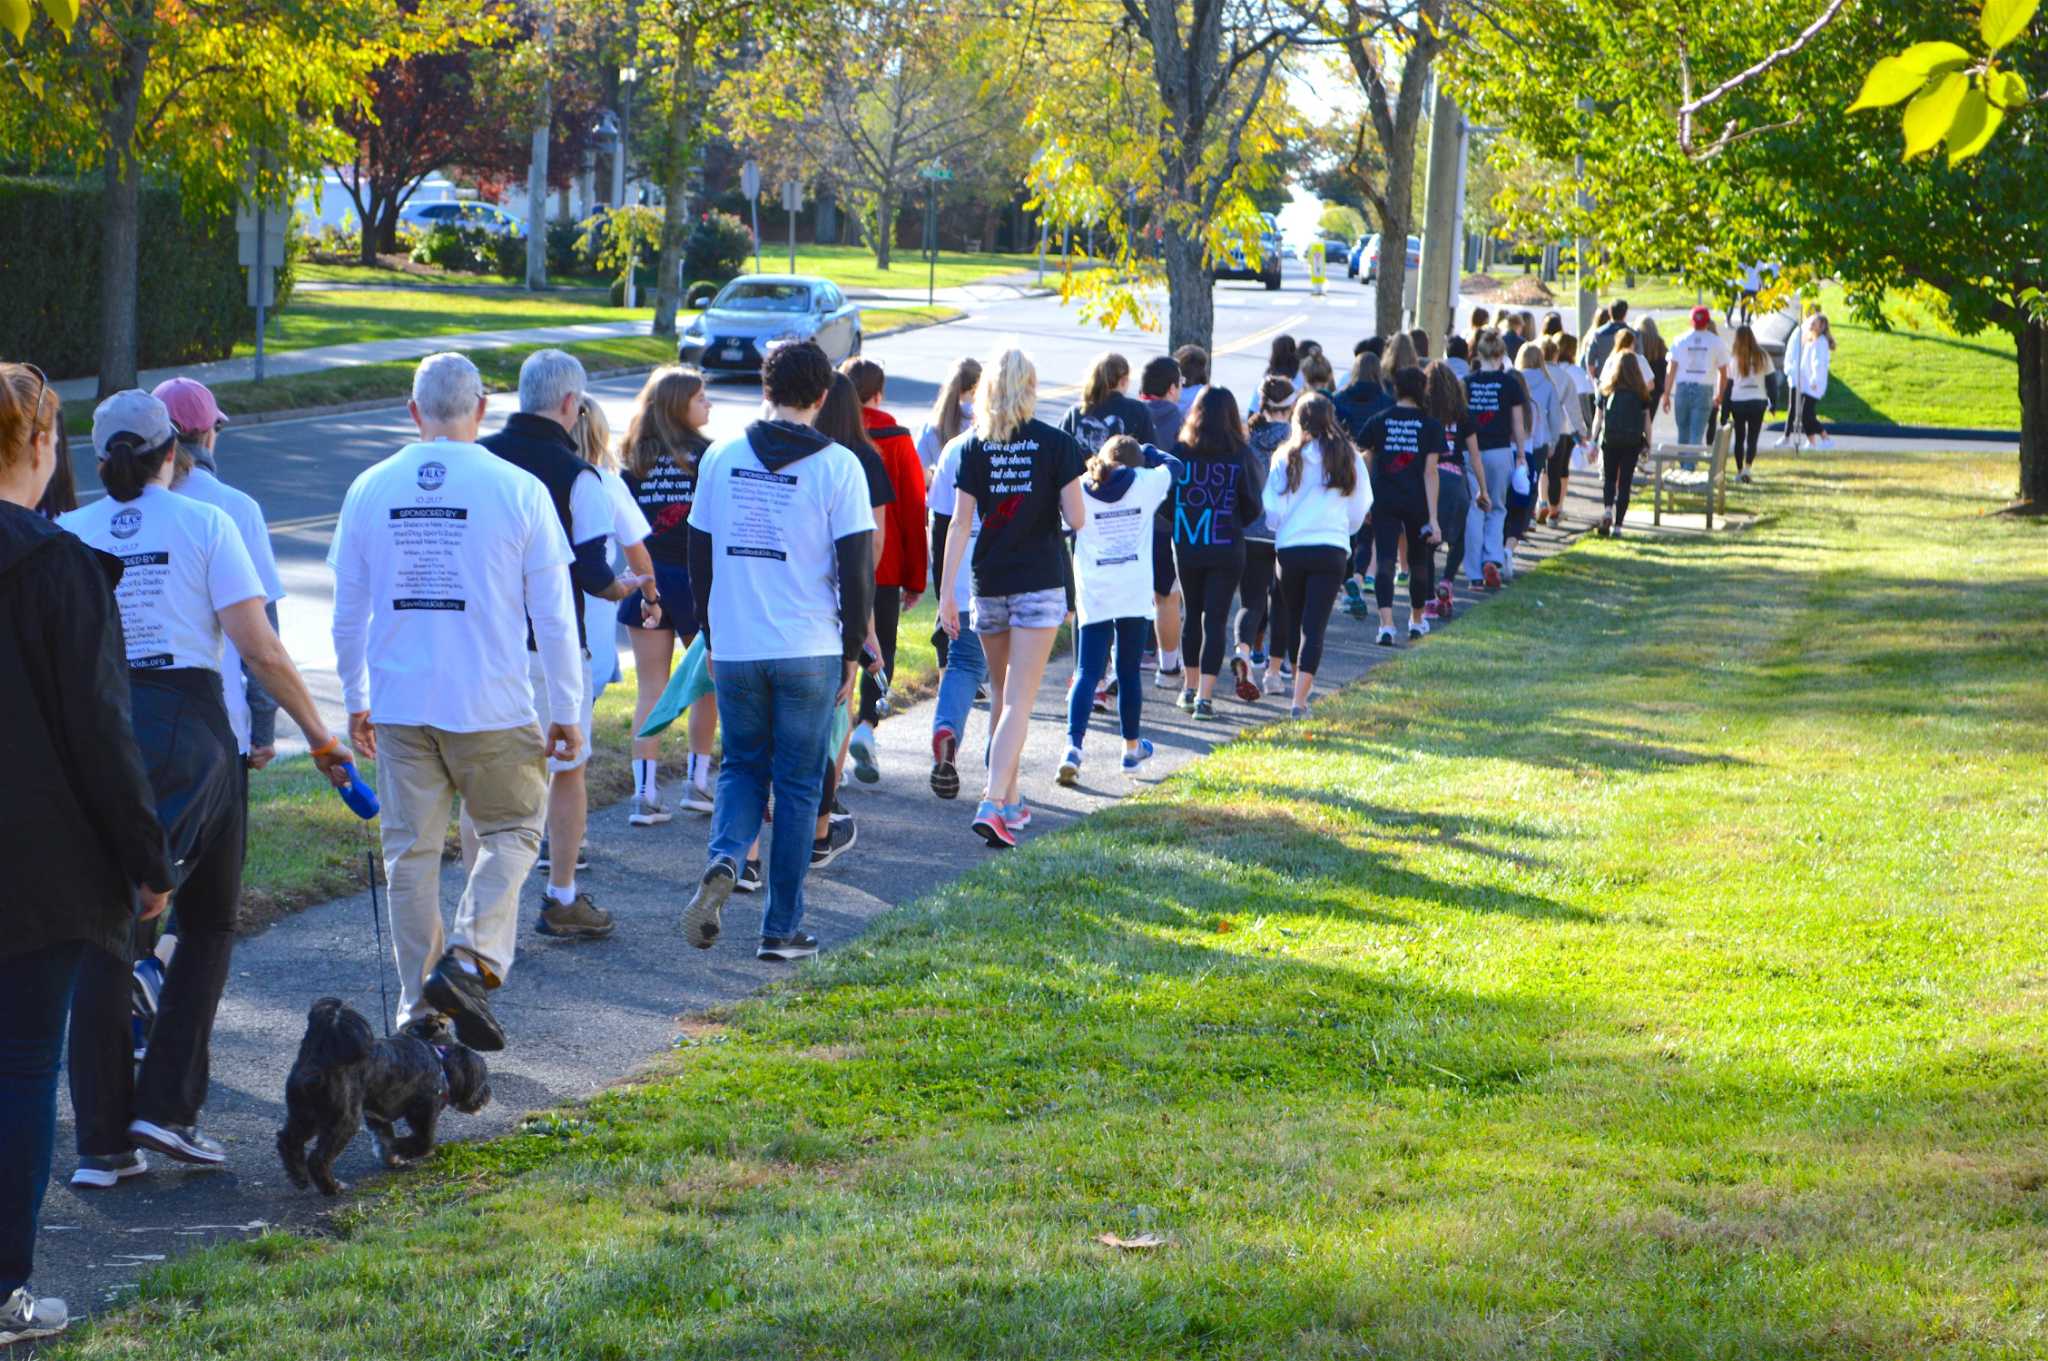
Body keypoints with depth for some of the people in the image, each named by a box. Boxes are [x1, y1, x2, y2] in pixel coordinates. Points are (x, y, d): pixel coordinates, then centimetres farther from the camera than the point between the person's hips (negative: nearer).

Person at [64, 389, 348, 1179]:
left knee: (103, 935, 6)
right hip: (188, 724, -2)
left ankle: (103, 1142, 5)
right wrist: (318, 734, 1)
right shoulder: (203, 524, -1)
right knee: (207, 925, 15)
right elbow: (259, 648, -7)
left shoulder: (69, 536, 7)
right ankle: (167, 1107, 4)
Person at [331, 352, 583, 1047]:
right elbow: (553, 613, -4)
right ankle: (472, 959, -7)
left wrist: (355, 701, 21)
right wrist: (567, 712, 4)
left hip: (398, 704, 3)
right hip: (493, 704, -3)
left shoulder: (371, 489, 3)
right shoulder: (518, 490, -7)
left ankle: (420, 1003, 14)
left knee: (410, 848, 10)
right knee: (508, 832, 13)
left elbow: (347, 610, 10)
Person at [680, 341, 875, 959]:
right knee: (798, 785, 7)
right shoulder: (837, 465, -7)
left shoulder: (722, 456, 3)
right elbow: (856, 567, -8)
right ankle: (782, 929, 9)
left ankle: (723, 860, -11)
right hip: (809, 652, -3)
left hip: (734, 648, 3)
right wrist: (852, 652, 2)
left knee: (743, 765, 18)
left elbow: (699, 555, 9)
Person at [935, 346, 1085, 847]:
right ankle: (993, 803, -20)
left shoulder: (975, 447, 0)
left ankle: (1009, 799, 27)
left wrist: (947, 590, -3)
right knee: (1019, 700, -6)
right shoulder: (1056, 445, -5)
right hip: (1040, 581, -3)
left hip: (989, 583, 3)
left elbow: (960, 523, -3)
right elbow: (1077, 520, -7)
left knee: (1002, 695, 18)